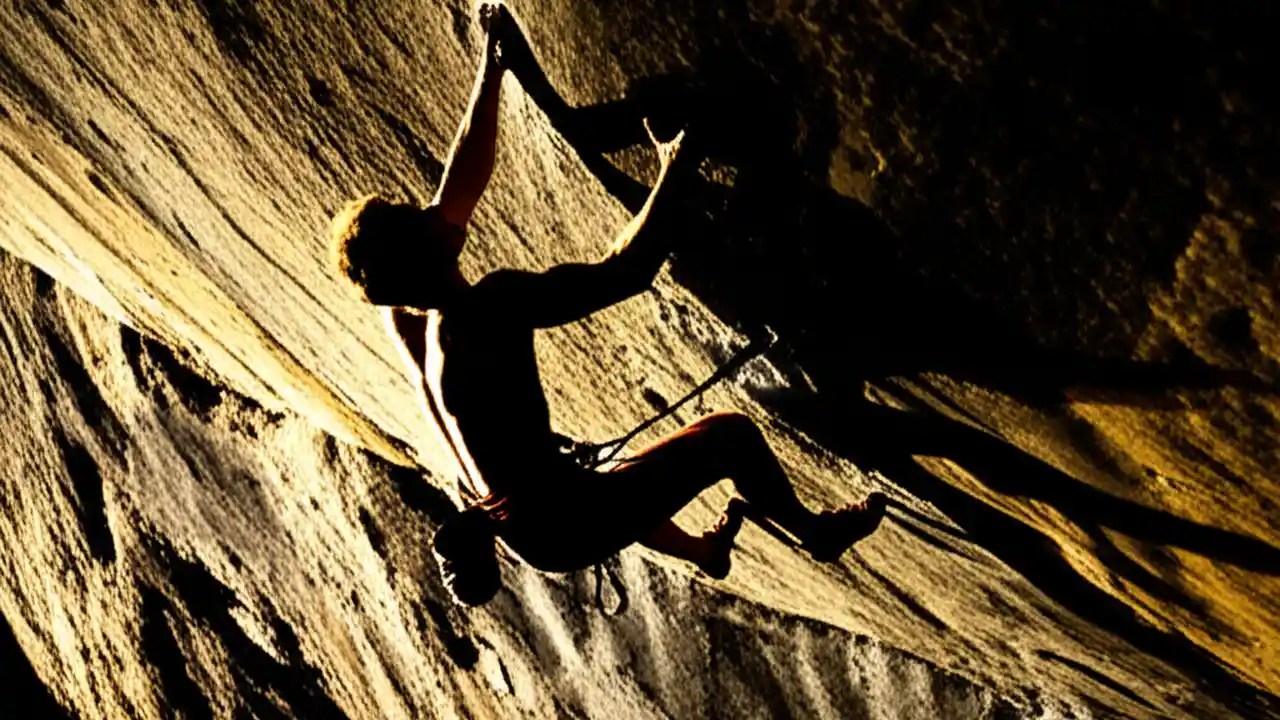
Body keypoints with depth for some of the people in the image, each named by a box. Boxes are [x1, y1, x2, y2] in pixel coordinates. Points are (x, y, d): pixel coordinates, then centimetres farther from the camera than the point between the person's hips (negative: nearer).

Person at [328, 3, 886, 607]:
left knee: (613, 480, 40)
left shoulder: (402, 316, -6)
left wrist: (492, 66, 7)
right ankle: (816, 533, 33)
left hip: (519, 530, 8)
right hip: (568, 528, -8)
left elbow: (464, 181, 2)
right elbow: (626, 272, -30)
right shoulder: (488, 312, -31)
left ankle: (700, 550, 66)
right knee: (732, 434, 5)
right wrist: (675, 173, -17)